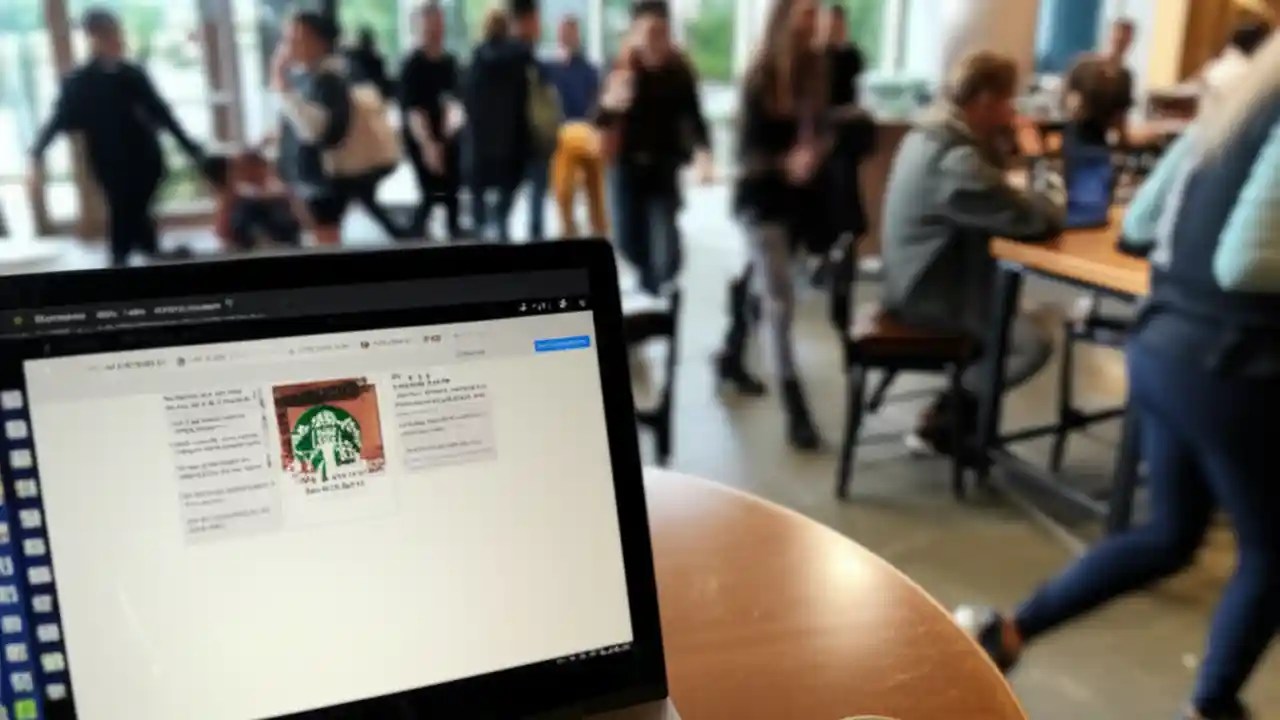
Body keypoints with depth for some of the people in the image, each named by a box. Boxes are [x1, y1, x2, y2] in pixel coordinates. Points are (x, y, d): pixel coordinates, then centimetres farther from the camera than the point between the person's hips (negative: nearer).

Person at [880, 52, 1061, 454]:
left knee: (1024, 311, 16)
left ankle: (952, 416, 18)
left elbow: (994, 200, 17)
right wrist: (1054, 205, -4)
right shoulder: (956, 158, -25)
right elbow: (1028, 219, -26)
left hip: (920, 279, 11)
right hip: (930, 294, -11)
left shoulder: (932, 132, 8)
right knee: (1033, 344, -10)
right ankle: (942, 425, 5)